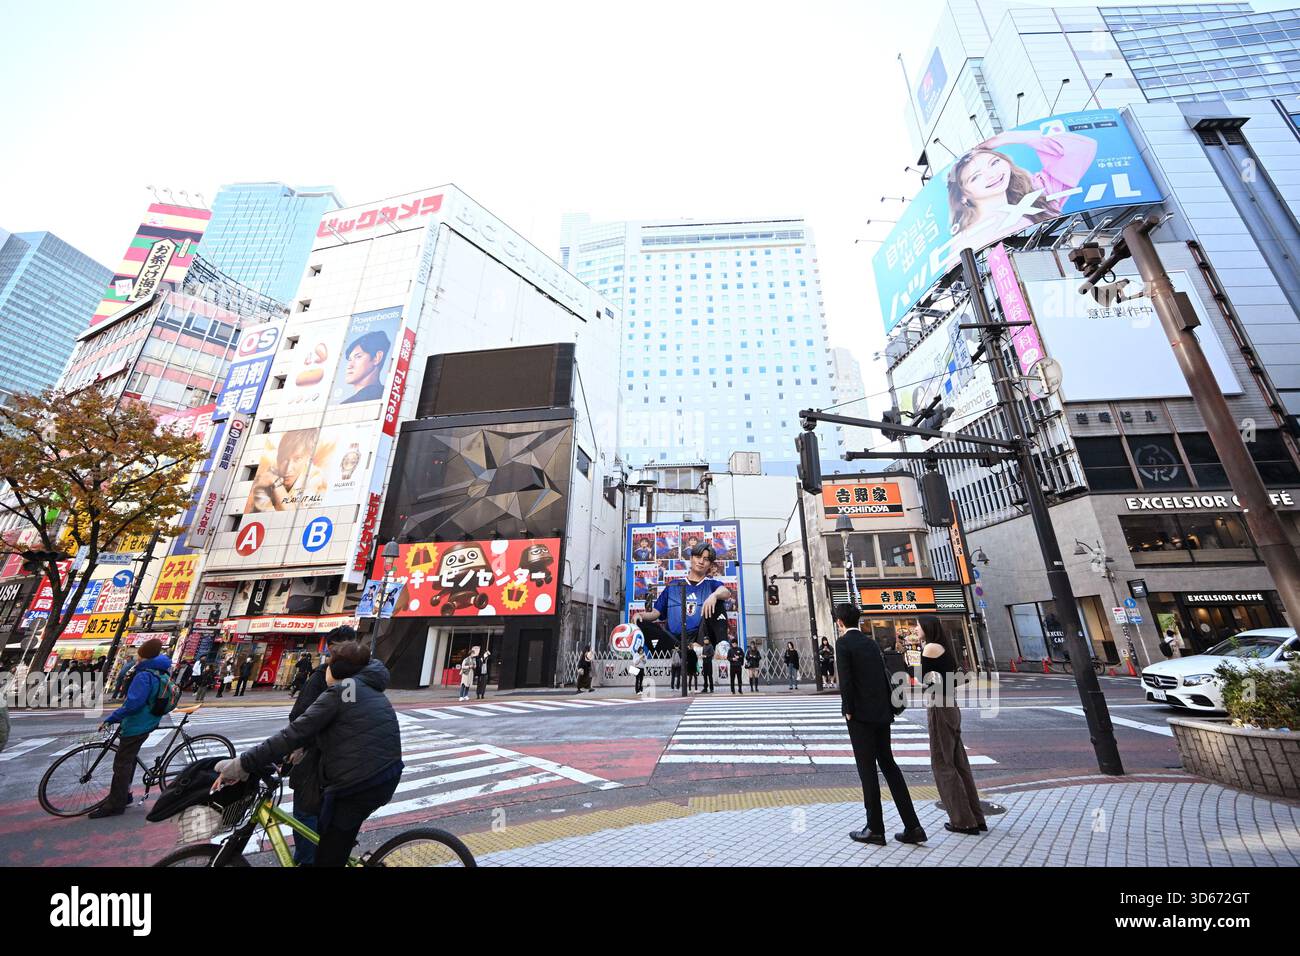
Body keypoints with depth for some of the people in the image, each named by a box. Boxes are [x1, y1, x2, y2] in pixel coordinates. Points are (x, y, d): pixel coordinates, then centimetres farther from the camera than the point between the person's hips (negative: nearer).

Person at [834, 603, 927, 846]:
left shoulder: (843, 643, -10)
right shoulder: (871, 643, 11)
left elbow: (845, 680, -17)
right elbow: (886, 678, 11)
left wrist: (848, 711, -8)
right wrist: (890, 709, 13)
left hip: (861, 715, -7)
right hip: (881, 714, 7)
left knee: (867, 769, 3)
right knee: (888, 764, 16)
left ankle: (875, 830, 13)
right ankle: (912, 827, 18)